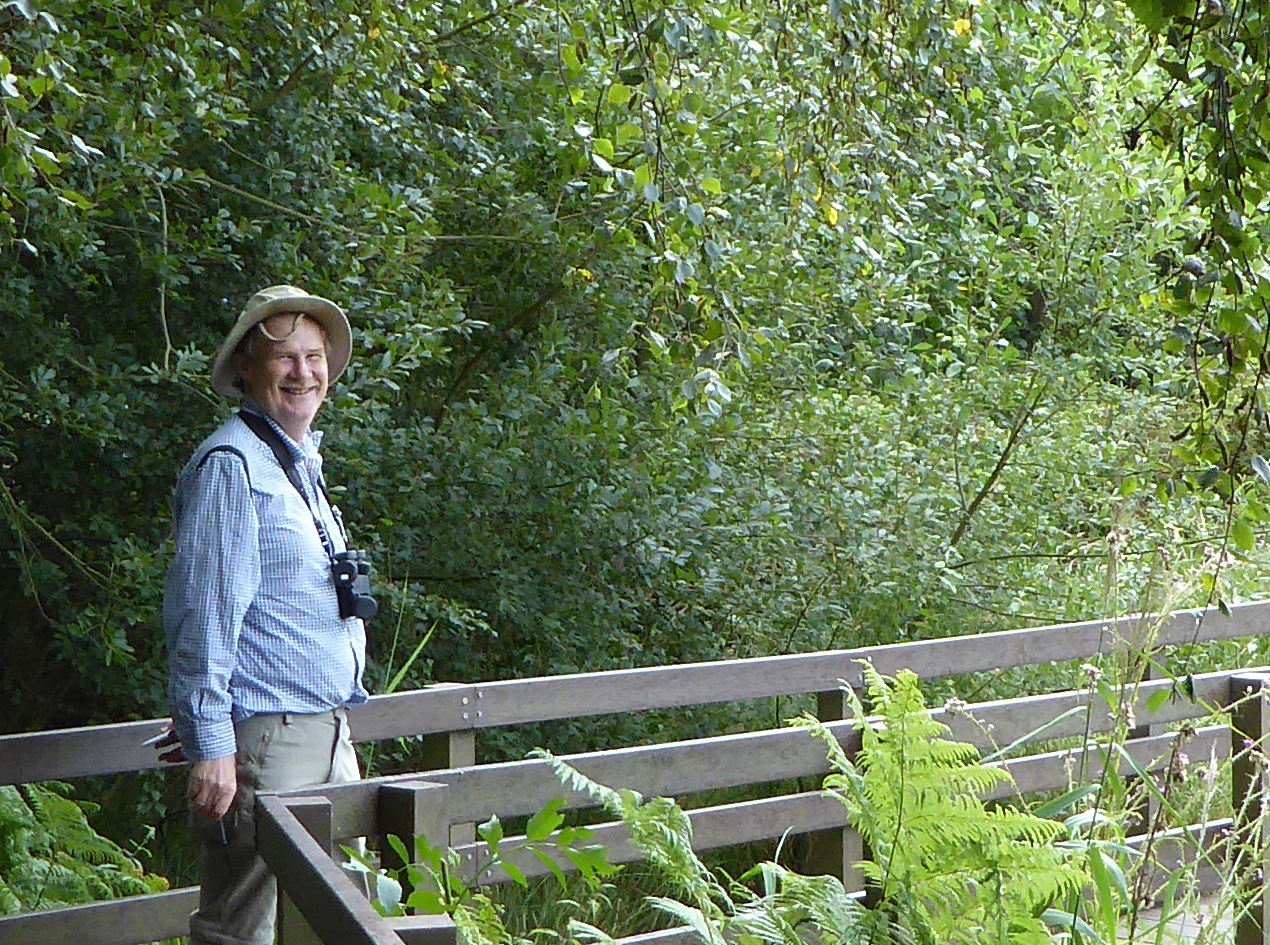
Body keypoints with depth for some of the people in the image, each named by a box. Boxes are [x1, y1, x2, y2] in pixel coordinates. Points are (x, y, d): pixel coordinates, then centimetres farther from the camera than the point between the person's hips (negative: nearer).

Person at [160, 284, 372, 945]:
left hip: (328, 734, 9)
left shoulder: (302, 463, 18)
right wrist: (211, 744, -20)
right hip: (262, 738, -9)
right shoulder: (232, 464, -12)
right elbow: (202, 612, -16)